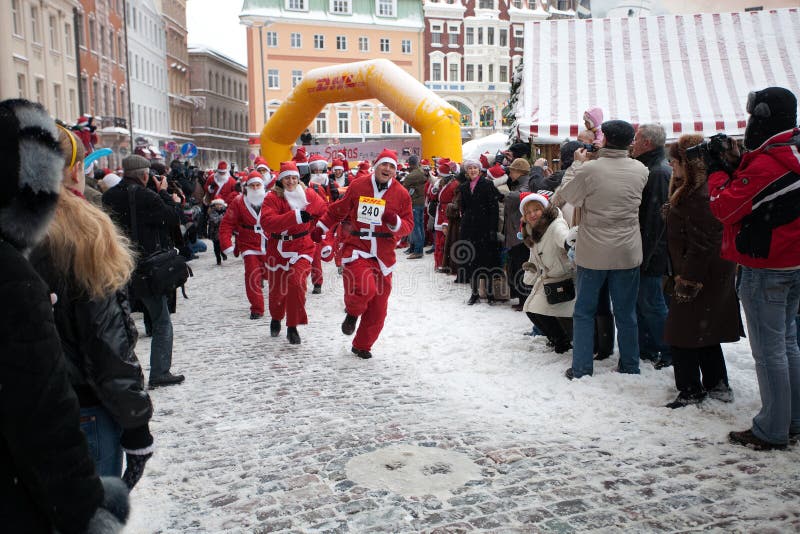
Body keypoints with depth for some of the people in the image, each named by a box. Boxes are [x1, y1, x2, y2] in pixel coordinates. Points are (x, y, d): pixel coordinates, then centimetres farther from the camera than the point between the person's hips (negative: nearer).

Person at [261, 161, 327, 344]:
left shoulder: (308, 194, -3)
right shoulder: (272, 198, -11)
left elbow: (324, 211, 8)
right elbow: (266, 222, -27)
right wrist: (296, 216, -34)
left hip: (302, 246, 0)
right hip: (278, 248, 0)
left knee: (296, 283, -17)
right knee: (277, 288, 12)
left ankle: (293, 328, -1)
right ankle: (276, 319, 44)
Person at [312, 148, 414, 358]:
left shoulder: (401, 193, 2)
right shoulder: (358, 186, 0)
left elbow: (408, 225, 2)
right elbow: (338, 210, 15)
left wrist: (395, 221, -18)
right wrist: (321, 227, 20)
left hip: (383, 254, 2)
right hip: (357, 249, -2)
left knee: (377, 308, 6)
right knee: (366, 289, -27)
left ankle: (362, 346, 28)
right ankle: (352, 312, 9)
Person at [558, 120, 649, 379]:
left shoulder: (588, 169, -16)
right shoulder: (640, 170, -4)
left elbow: (567, 195, -1)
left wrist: (577, 164, 11)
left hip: (592, 253, -2)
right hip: (628, 253, 3)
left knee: (584, 311, 10)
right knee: (626, 312, 14)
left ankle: (581, 368, 12)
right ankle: (630, 366, 23)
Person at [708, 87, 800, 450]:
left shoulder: (766, 163, -21)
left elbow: (725, 208, -18)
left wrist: (717, 171, -5)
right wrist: (734, 165, 6)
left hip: (765, 270, -10)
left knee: (768, 351, -1)